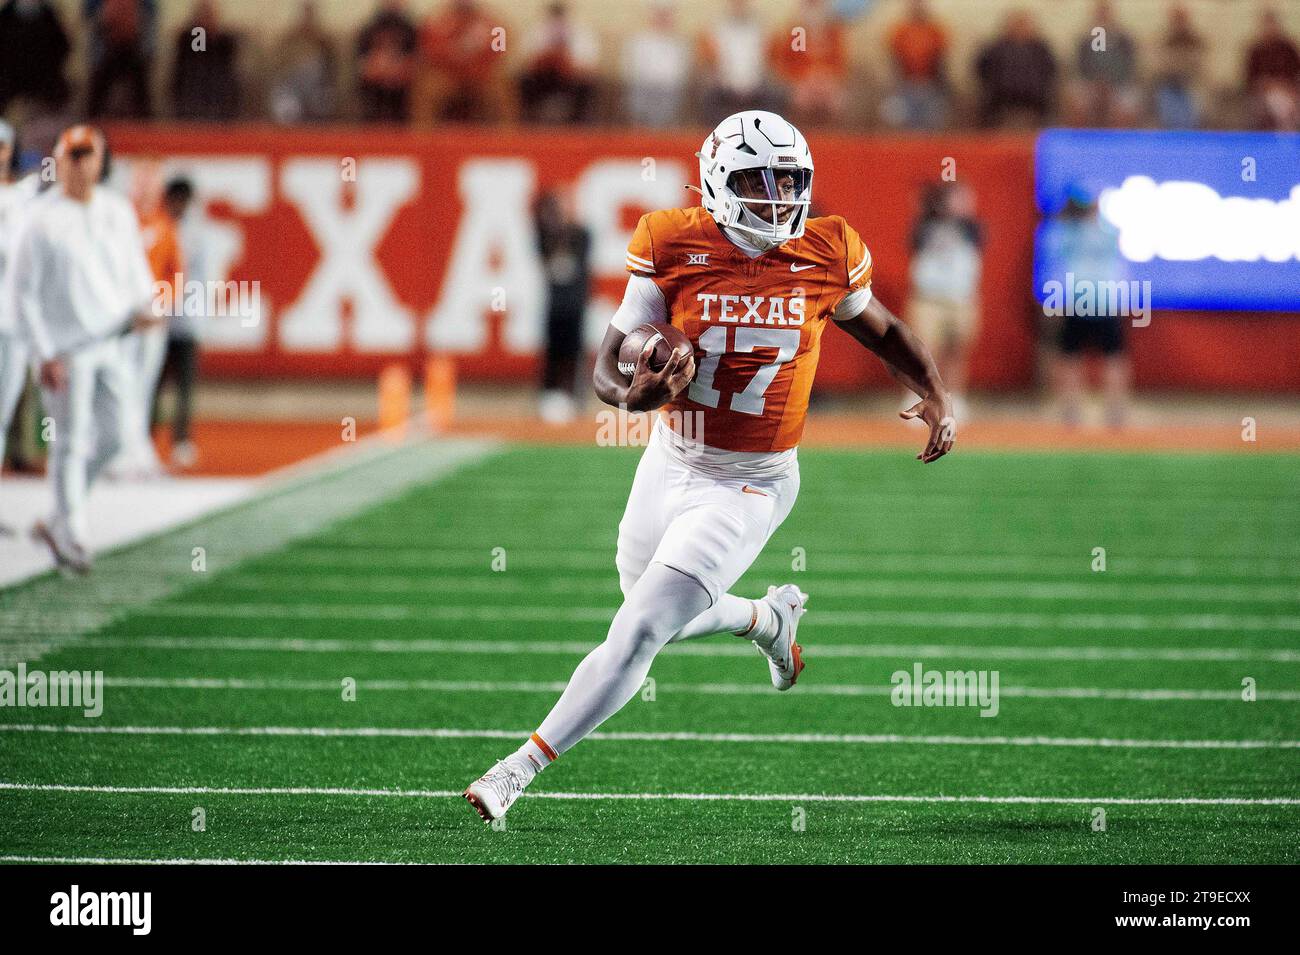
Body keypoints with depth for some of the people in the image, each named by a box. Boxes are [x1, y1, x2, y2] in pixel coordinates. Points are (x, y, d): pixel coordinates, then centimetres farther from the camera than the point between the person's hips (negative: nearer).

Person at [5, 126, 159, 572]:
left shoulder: (118, 212, 7)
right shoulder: (42, 220, -9)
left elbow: (135, 268, 18)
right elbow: (21, 292, -9)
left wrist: (142, 306, -3)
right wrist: (45, 354, -15)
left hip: (110, 341, 6)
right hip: (64, 348, -6)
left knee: (110, 437, 7)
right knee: (70, 442, -7)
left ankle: (58, 524, 22)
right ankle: (73, 537, -2)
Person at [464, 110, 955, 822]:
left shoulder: (825, 256, -9)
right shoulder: (673, 249, -13)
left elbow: (881, 331, 10)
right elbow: (607, 365, -11)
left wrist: (936, 394, -6)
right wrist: (633, 392, -34)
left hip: (750, 488, -3)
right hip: (670, 467, 3)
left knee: (637, 634, -11)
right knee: (666, 617, 22)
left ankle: (519, 770, -3)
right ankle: (769, 618, 53)